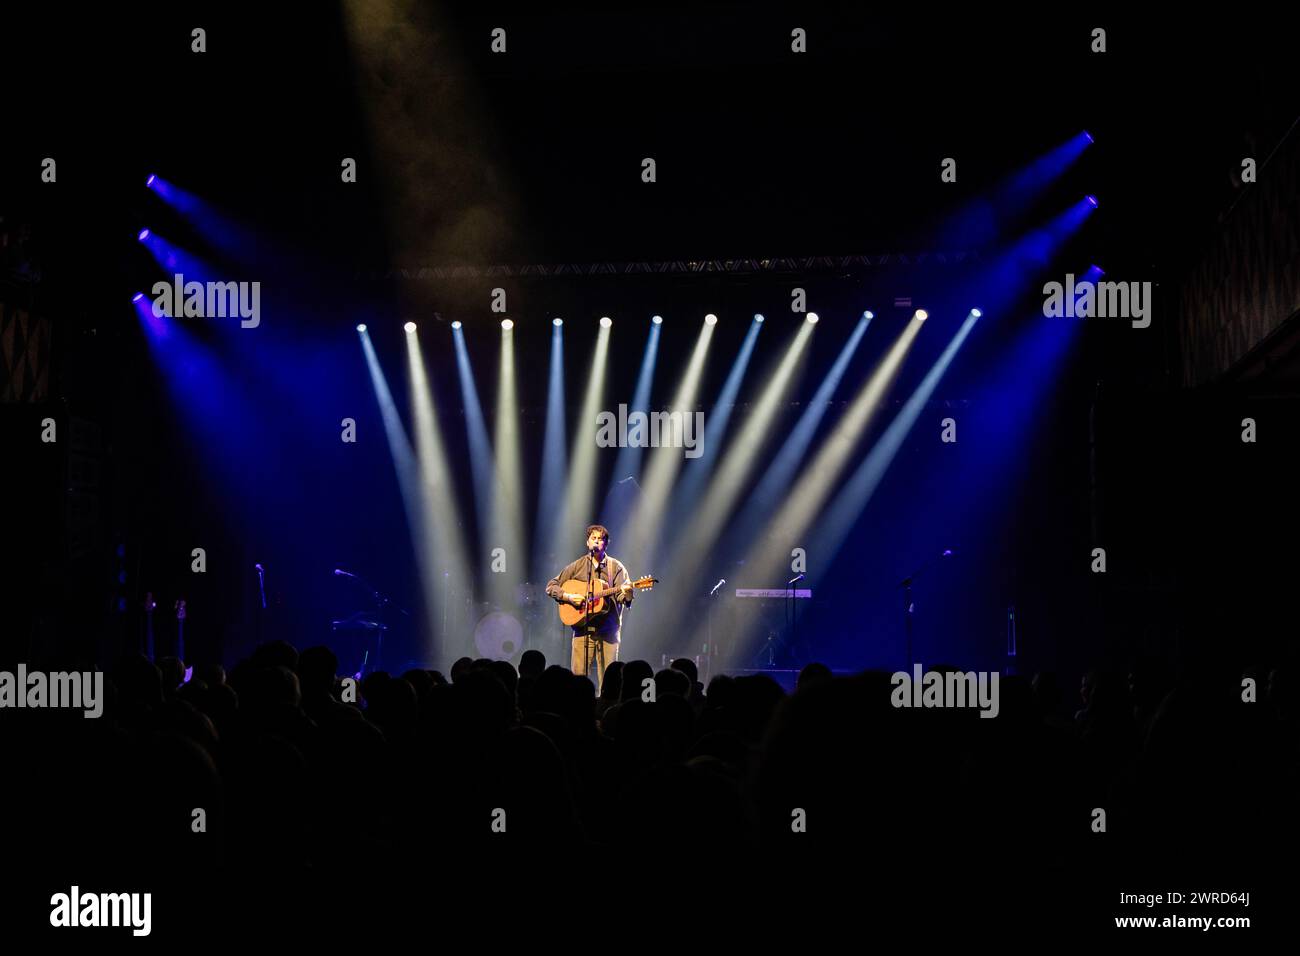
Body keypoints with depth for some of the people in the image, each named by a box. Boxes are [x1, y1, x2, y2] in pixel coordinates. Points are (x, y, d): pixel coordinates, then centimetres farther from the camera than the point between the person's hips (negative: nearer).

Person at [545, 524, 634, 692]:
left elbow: (623, 596, -3)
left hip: (608, 630, -1)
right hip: (582, 628, 1)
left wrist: (626, 593, -26)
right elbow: (551, 586, 11)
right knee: (578, 676, -4)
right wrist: (568, 597, -7)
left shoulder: (616, 567, 7)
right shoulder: (577, 566, 10)